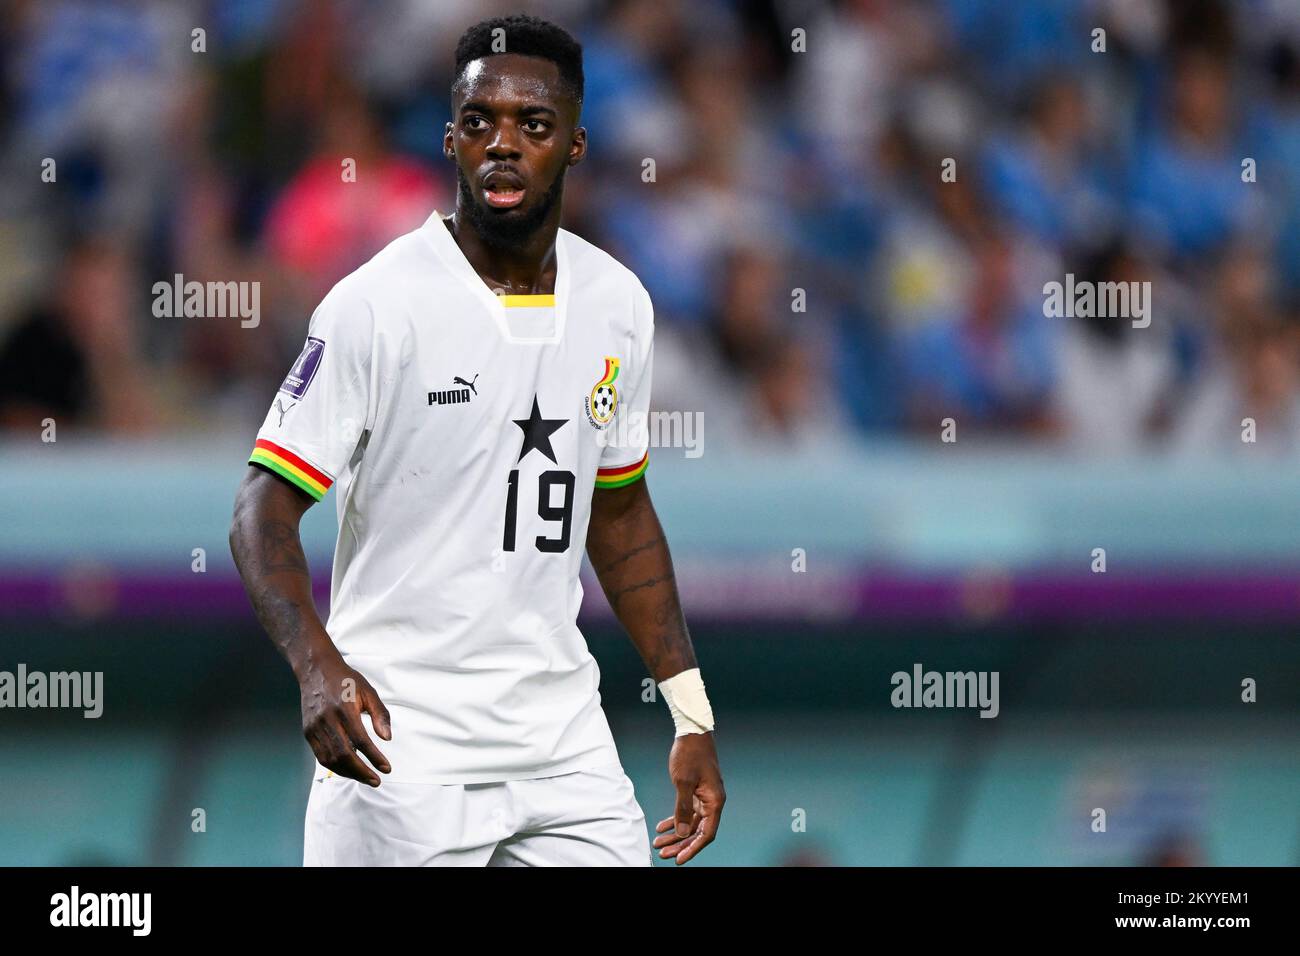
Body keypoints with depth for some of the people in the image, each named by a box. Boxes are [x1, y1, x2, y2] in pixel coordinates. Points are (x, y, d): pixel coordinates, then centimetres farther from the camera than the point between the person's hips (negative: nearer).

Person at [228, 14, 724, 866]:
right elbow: (266, 508, -12)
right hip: (401, 749, -5)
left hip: (565, 748, 5)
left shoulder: (618, 305, 8)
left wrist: (694, 717, 16)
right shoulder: (378, 305, -10)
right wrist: (318, 664, -29)